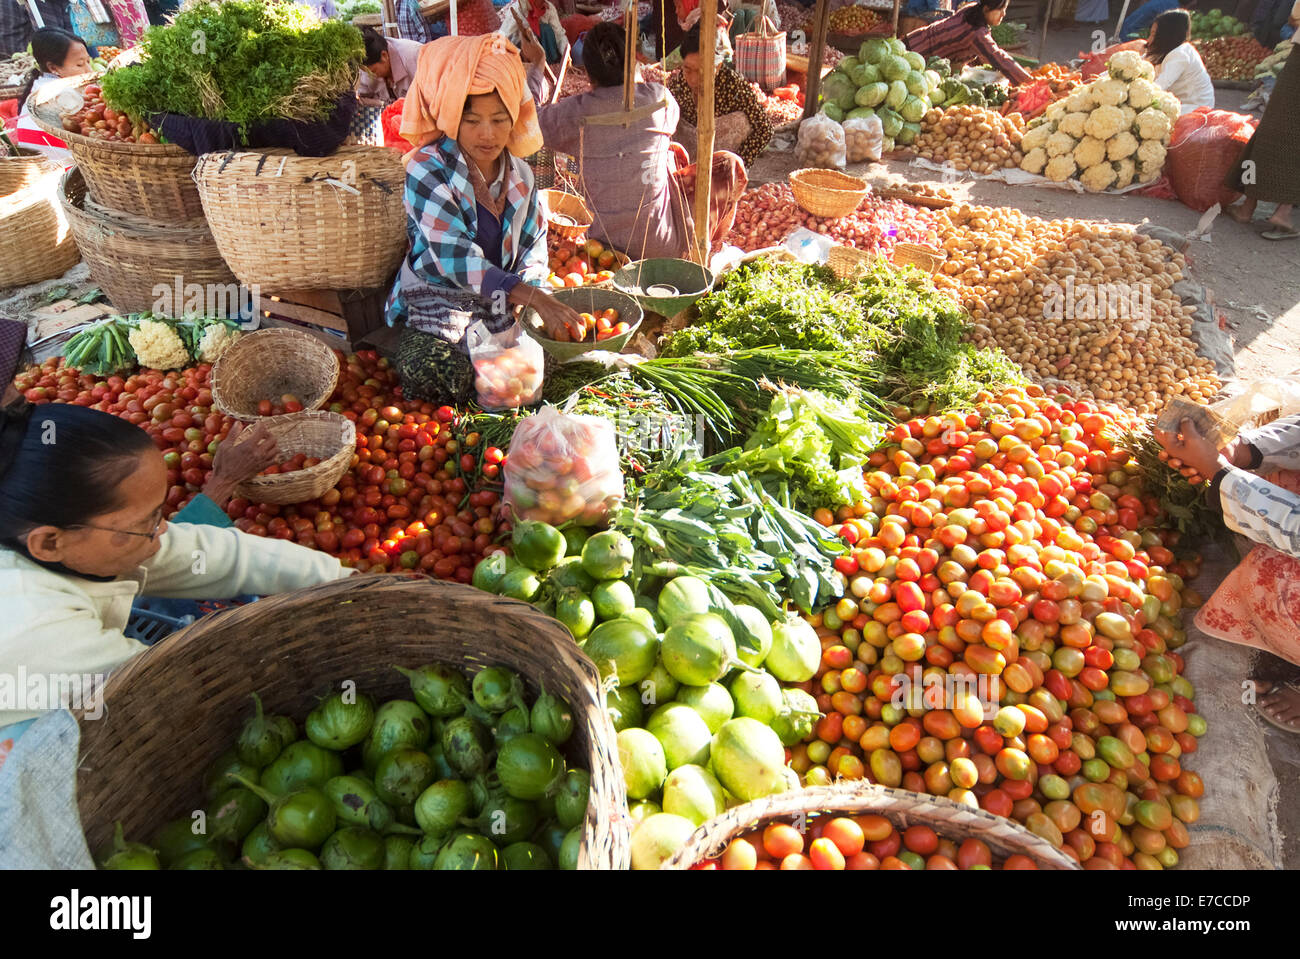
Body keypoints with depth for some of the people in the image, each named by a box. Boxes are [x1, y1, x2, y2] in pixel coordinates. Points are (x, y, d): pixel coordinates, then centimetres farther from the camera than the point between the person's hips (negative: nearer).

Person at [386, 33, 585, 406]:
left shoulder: (520, 174, 6)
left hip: (501, 308, 5)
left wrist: (528, 308, -9)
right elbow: (453, 256, -25)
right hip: (437, 303, -5)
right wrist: (532, 297, -34)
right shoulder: (428, 169, -14)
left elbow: (533, 249, 11)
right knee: (441, 385, -25)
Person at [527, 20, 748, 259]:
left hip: (605, 240, 4)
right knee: (729, 164, 17)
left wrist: (536, 65, 26)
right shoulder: (659, 98, -8)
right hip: (660, 246, -4)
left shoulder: (576, 111, -7)